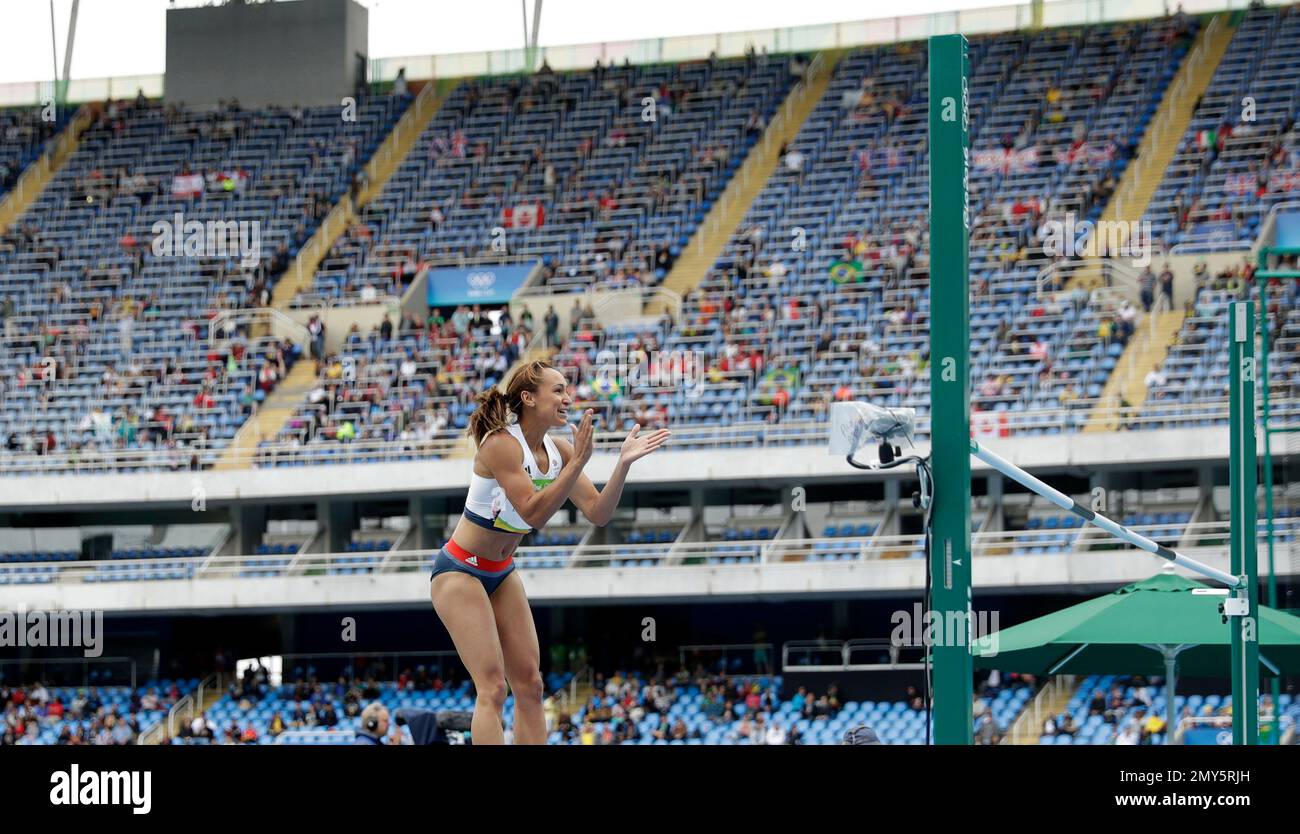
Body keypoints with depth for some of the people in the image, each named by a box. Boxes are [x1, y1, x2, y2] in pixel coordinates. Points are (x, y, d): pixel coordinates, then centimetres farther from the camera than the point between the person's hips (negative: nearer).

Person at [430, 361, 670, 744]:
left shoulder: (559, 450, -1)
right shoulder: (501, 444, -23)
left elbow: (598, 513, -4)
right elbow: (533, 512, -29)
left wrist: (623, 464, -17)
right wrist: (578, 462, -33)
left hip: (501, 574, 8)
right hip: (459, 570, -8)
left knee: (529, 683, 4)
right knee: (492, 687, -15)